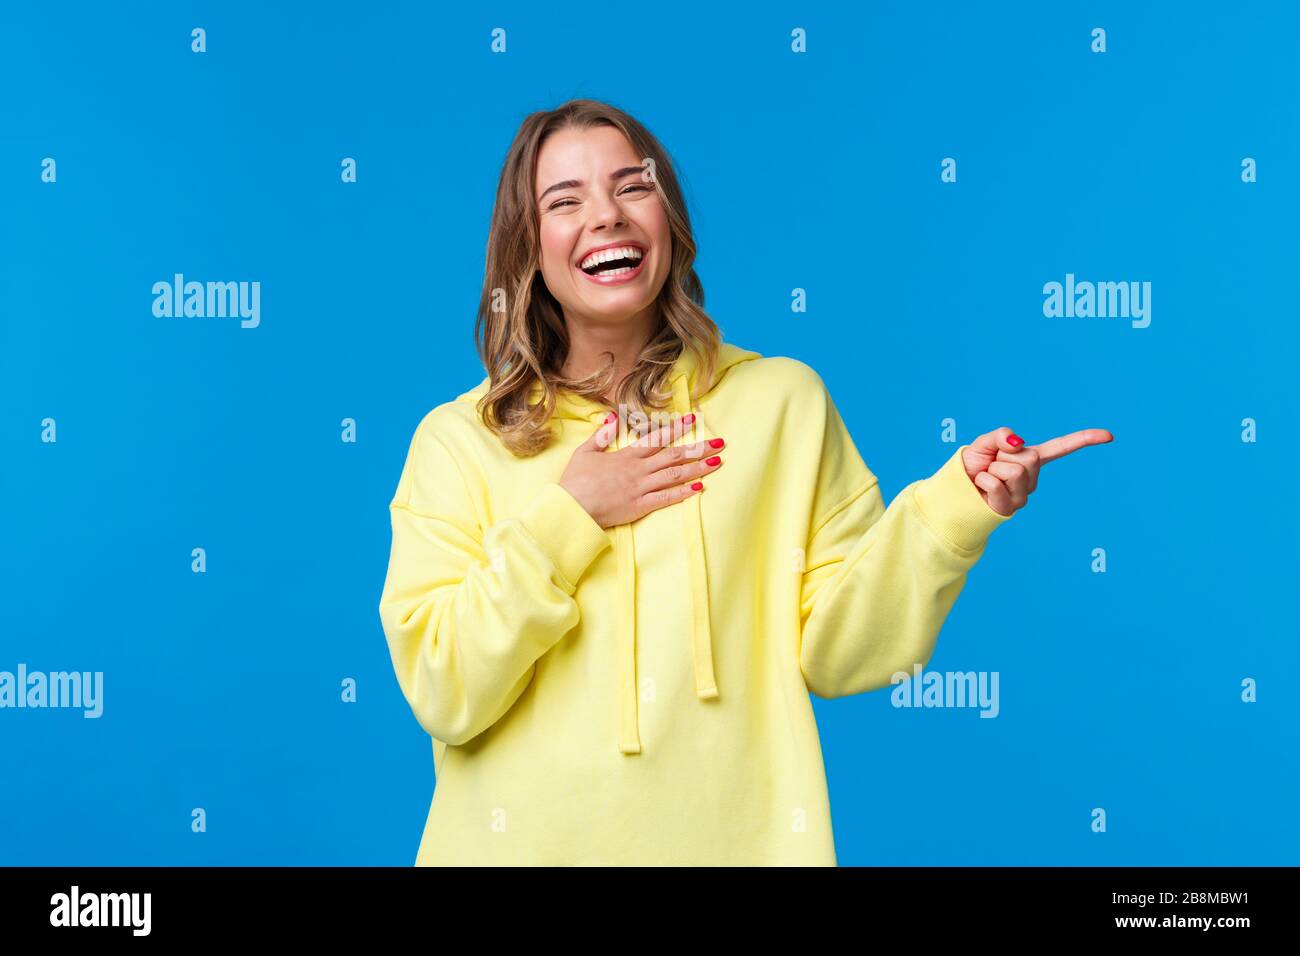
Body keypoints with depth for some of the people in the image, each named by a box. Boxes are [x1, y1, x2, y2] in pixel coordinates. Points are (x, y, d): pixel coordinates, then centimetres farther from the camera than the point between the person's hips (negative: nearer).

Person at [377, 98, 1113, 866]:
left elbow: (834, 650, -5)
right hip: (521, 839, 0)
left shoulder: (785, 401, -1)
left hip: (734, 835, 1)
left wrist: (952, 508, -17)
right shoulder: (456, 441, -3)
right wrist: (564, 519, -15)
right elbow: (441, 693, -10)